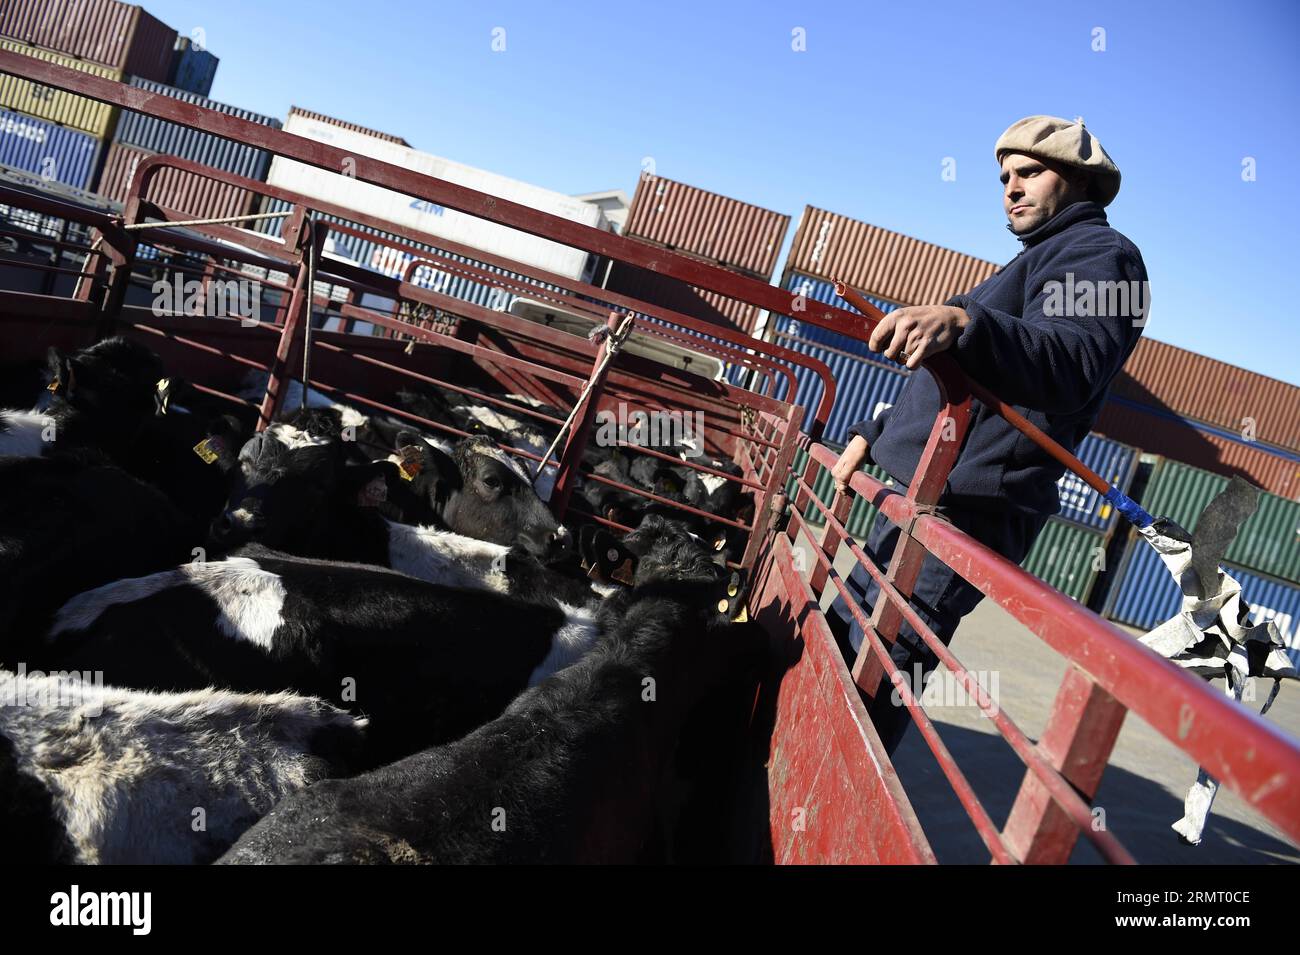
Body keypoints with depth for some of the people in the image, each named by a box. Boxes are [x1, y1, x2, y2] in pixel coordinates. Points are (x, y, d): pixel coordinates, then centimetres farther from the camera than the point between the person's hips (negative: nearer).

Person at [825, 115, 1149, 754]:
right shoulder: (1032, 261, 28)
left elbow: (1073, 361, -28)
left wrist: (962, 324, -45)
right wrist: (871, 435, 22)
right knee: (839, 636, 14)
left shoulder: (1101, 254, -4)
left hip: (970, 505, -10)